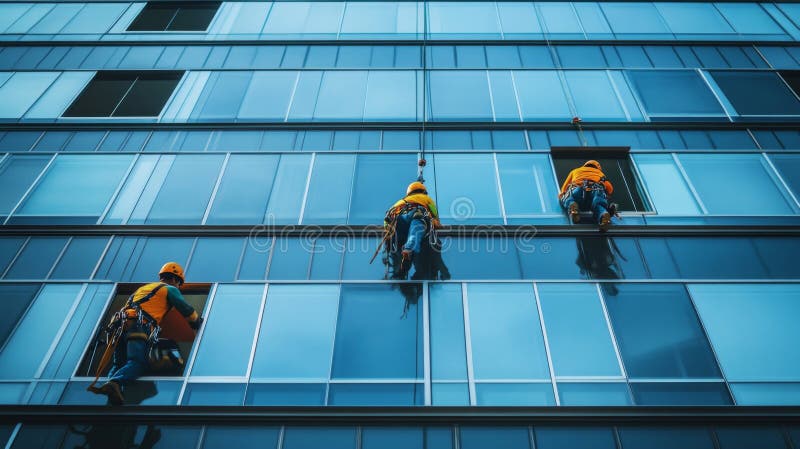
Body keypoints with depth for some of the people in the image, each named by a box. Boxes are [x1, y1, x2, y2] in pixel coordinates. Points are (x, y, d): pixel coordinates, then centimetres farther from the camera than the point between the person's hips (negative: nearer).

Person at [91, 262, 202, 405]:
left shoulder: (143, 288, 38)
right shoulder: (170, 289, 18)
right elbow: (187, 311, 16)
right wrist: (198, 324, 32)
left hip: (121, 324, 7)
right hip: (139, 327, -7)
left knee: (119, 364, 10)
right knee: (138, 363, -20)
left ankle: (110, 382, -18)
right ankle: (115, 383, -46)